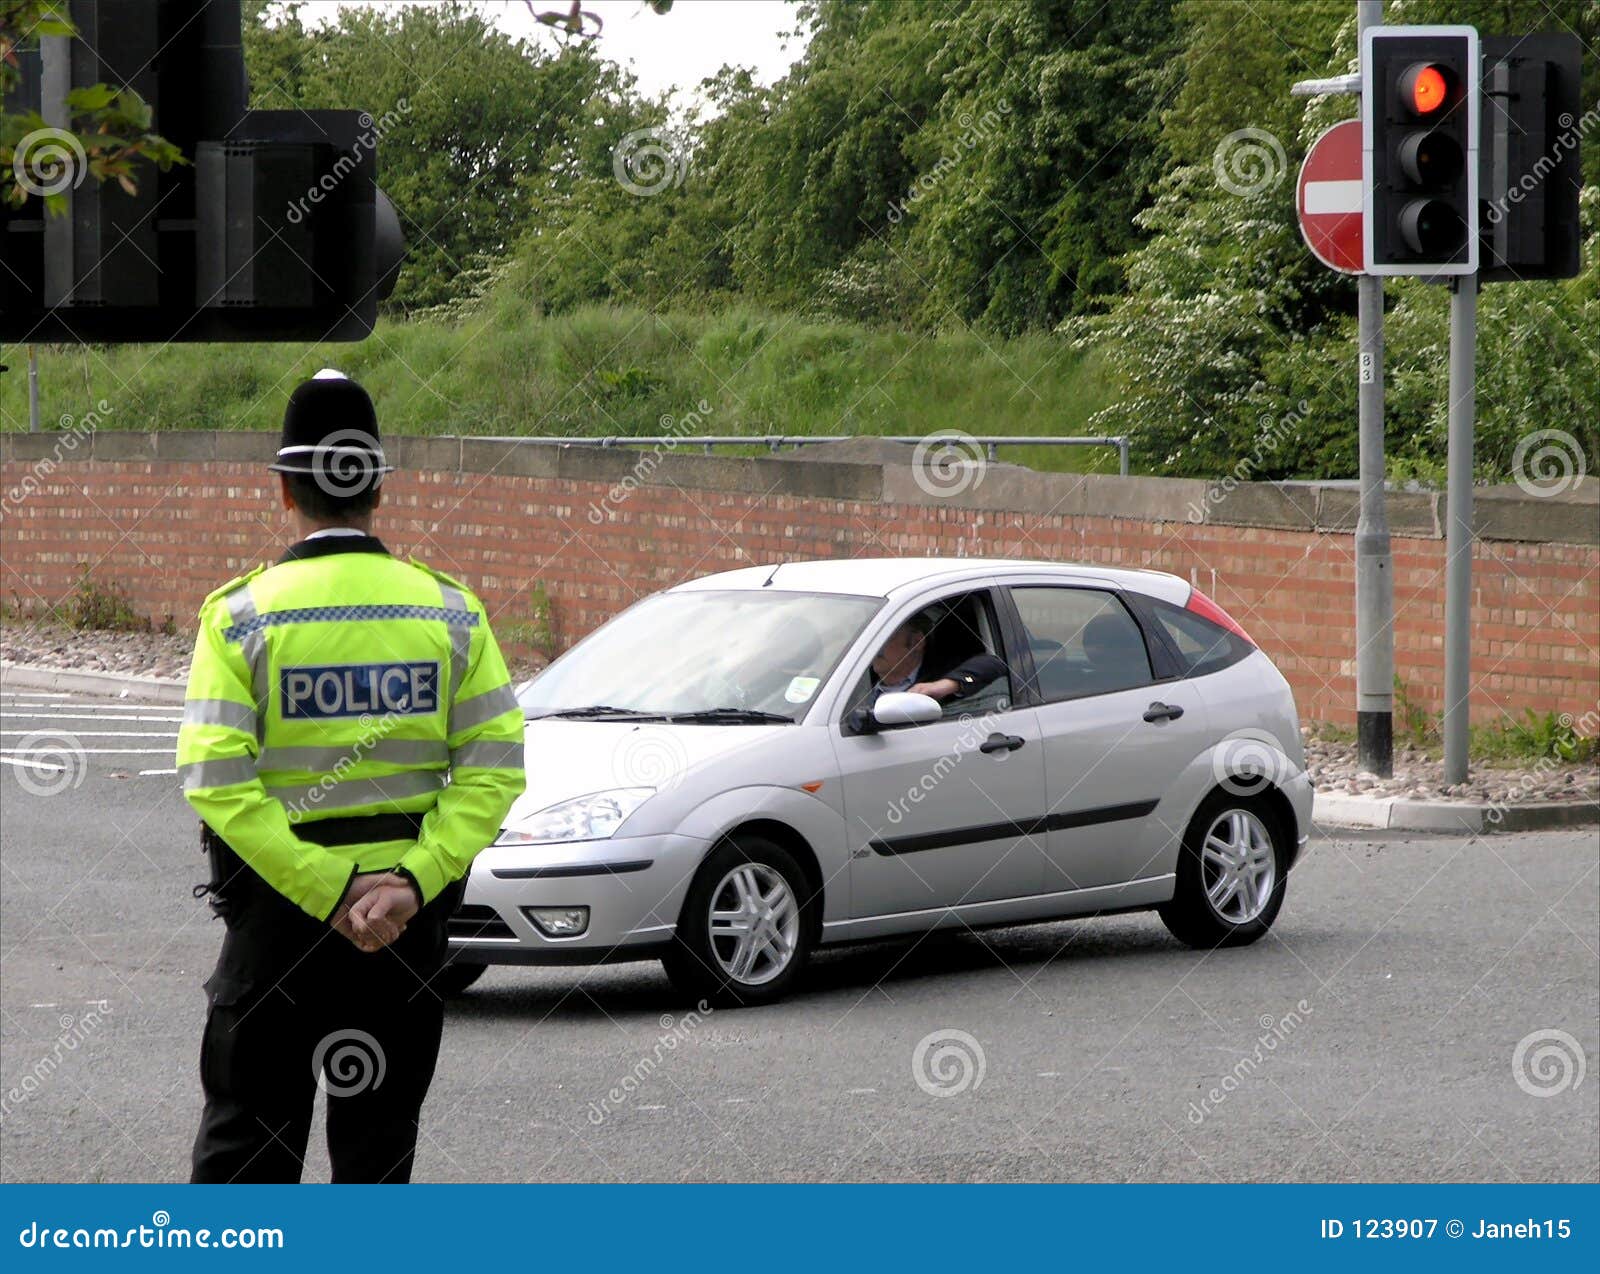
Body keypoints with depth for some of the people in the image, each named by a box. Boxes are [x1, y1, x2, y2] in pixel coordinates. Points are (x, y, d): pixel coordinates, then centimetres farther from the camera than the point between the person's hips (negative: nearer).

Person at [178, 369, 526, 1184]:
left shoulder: (241, 616, -7)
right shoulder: (449, 611, 0)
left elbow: (219, 782, -16)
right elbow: (494, 769, -8)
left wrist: (329, 891, -16)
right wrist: (414, 882, -13)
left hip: (277, 903, -2)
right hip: (411, 908, 2)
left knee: (244, 1125, 7)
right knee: (380, 1127, 12)